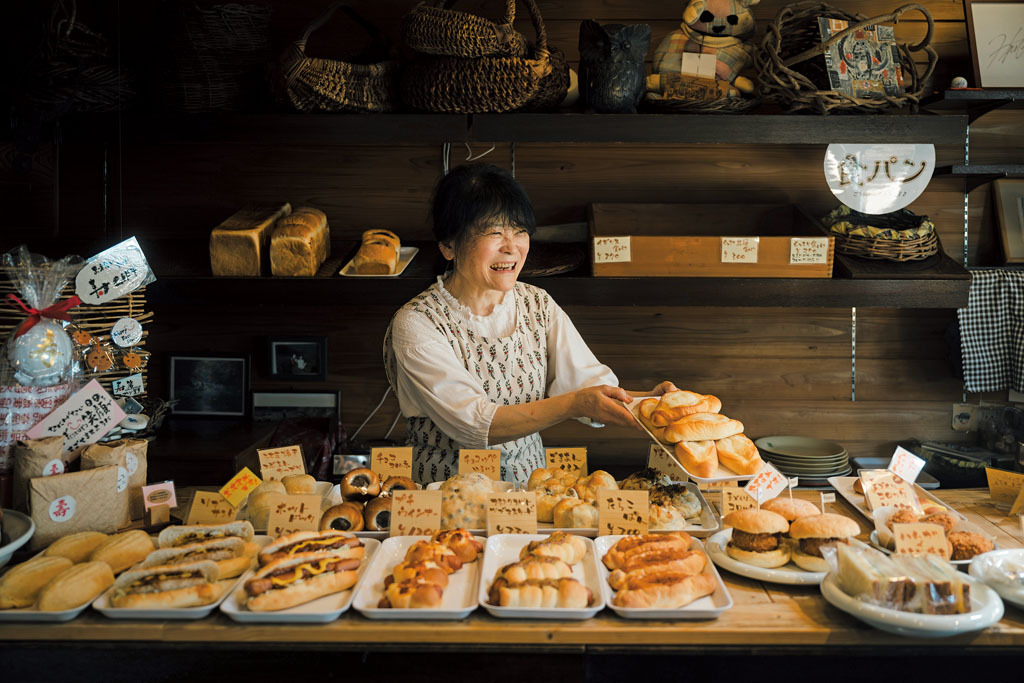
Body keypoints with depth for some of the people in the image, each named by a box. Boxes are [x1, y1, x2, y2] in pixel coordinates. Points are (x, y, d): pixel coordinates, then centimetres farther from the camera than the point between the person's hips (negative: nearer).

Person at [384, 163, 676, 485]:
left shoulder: (537, 304, 3)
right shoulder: (416, 325, -14)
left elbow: (592, 383, -4)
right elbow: (472, 424, -24)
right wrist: (575, 403, -33)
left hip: (531, 490, 4)